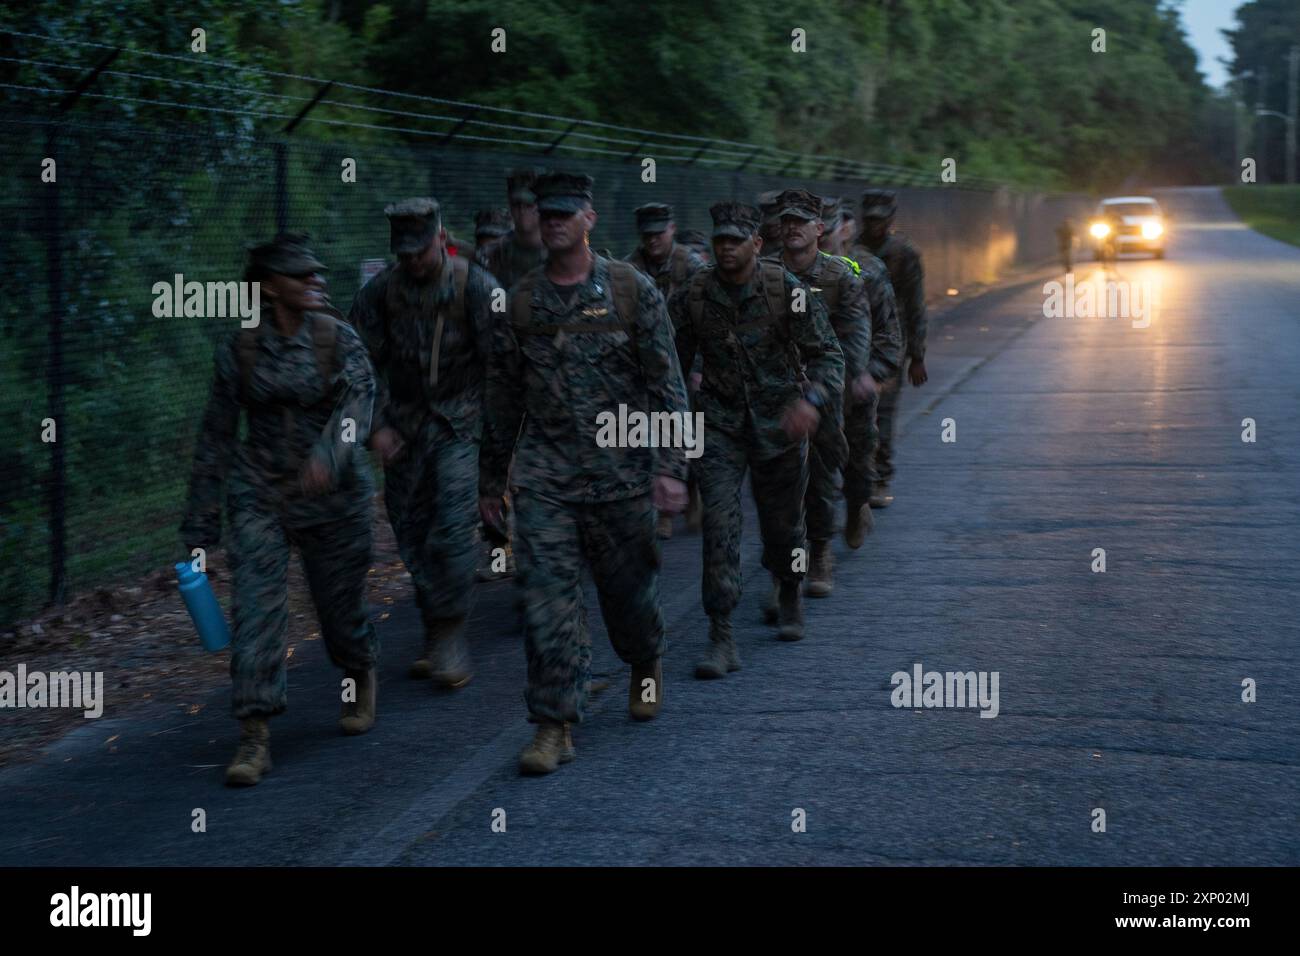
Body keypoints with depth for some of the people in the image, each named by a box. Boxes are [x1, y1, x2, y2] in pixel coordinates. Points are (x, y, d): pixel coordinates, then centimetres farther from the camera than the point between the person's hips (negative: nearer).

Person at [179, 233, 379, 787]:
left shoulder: (338, 338, -5)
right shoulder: (237, 349, -3)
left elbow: (359, 399, -21)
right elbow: (216, 436, 3)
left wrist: (328, 454, -41)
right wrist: (200, 523, 4)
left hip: (333, 493, 0)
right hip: (259, 496, 0)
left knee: (340, 606, 10)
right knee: (257, 606, -12)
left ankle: (361, 676, 43)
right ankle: (255, 739, -10)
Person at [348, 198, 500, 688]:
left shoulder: (476, 288, -11)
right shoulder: (380, 292, -3)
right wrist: (374, 426, -6)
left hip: (463, 424, -4)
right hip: (405, 426, 4)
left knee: (454, 529, -16)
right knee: (412, 534, 6)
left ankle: (449, 635, -5)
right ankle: (437, 639, 19)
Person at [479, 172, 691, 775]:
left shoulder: (632, 291, -2)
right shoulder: (520, 301, 6)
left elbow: (667, 385, -3)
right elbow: (502, 397, 13)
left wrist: (669, 466, -11)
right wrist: (491, 478, 15)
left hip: (619, 471, -1)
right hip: (543, 473, 2)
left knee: (627, 588, 10)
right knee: (547, 591, -7)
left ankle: (647, 665, 42)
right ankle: (554, 727, -3)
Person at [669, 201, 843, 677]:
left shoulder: (788, 290, -13)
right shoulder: (693, 296, -6)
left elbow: (827, 353, -15)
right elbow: (673, 360, 6)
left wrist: (813, 400, -34)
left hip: (779, 423, -1)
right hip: (720, 426, 1)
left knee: (782, 523, 14)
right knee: (719, 524, -13)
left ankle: (790, 598, 46)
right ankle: (722, 640, -13)